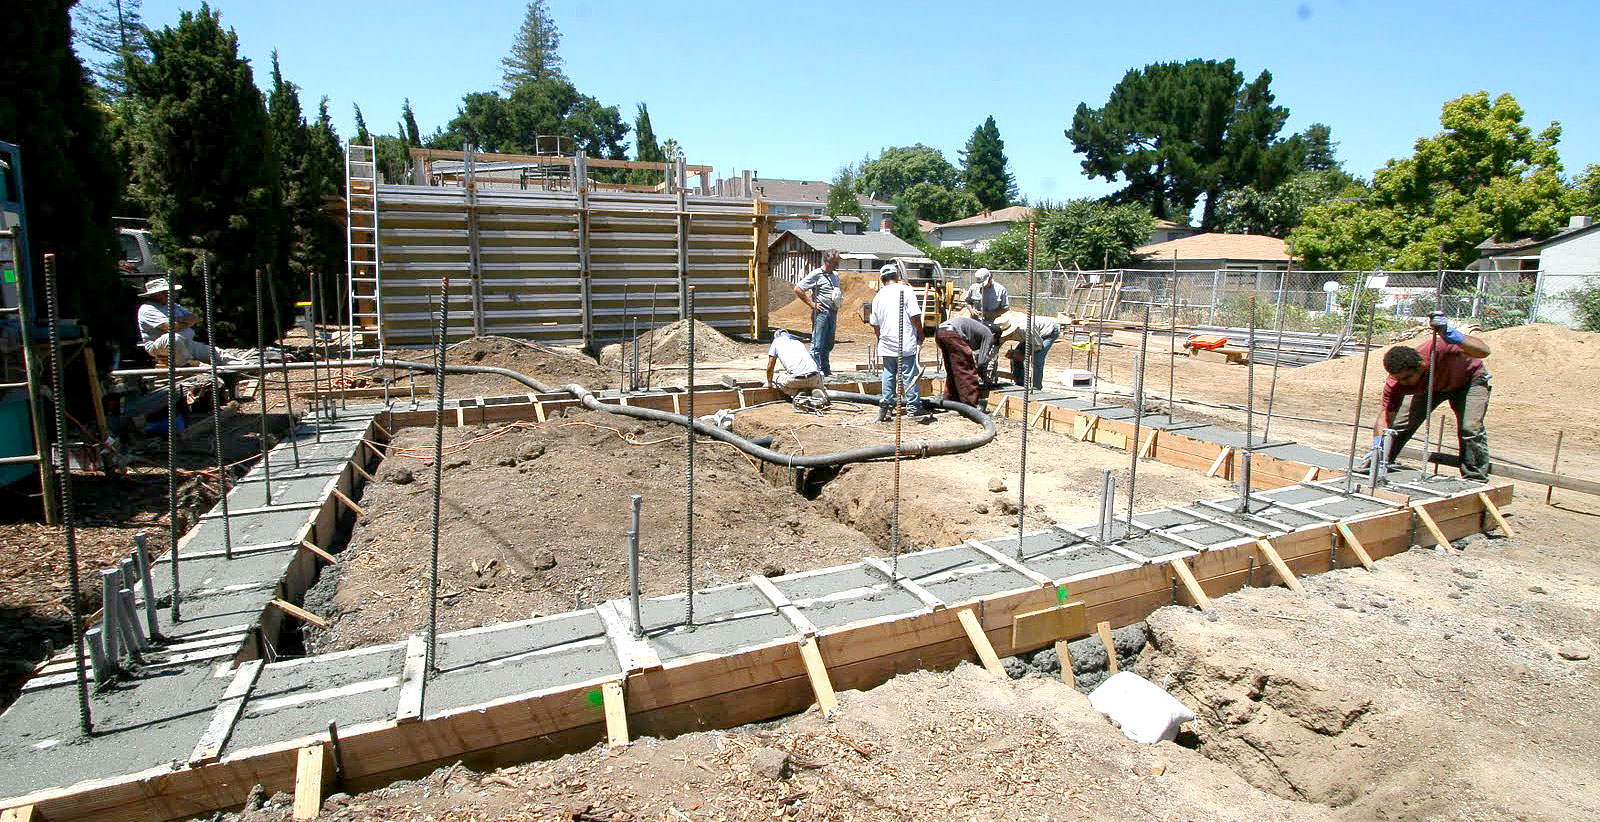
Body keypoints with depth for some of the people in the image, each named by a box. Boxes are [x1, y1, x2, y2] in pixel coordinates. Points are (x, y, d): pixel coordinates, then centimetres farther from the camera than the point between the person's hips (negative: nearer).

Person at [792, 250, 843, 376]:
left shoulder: (835, 275, 16)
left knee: (828, 344, 11)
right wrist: (811, 304, -11)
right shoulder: (816, 274, -7)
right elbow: (797, 289, -10)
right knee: (818, 344, -6)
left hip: (832, 313, 7)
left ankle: (826, 369, 19)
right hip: (821, 313, -7)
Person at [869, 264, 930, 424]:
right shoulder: (906, 291, -6)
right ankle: (914, 408, 3)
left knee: (888, 375, 14)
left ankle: (885, 406, 14)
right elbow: (915, 316, -12)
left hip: (886, 344, 4)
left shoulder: (879, 296, 8)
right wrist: (920, 335, 1)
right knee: (909, 375, 0)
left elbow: (875, 324, 14)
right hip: (906, 343, -4)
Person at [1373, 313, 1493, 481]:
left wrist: (1450, 335, -64)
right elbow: (1385, 416, -32)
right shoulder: (1395, 383, -32)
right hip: (1431, 386, 3)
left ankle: (1476, 481, -4)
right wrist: (1377, 448, -47)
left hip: (1469, 380, -2)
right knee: (1399, 424, -9)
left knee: (1470, 428, -19)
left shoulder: (1438, 349, -43)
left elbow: (1484, 351, -49)